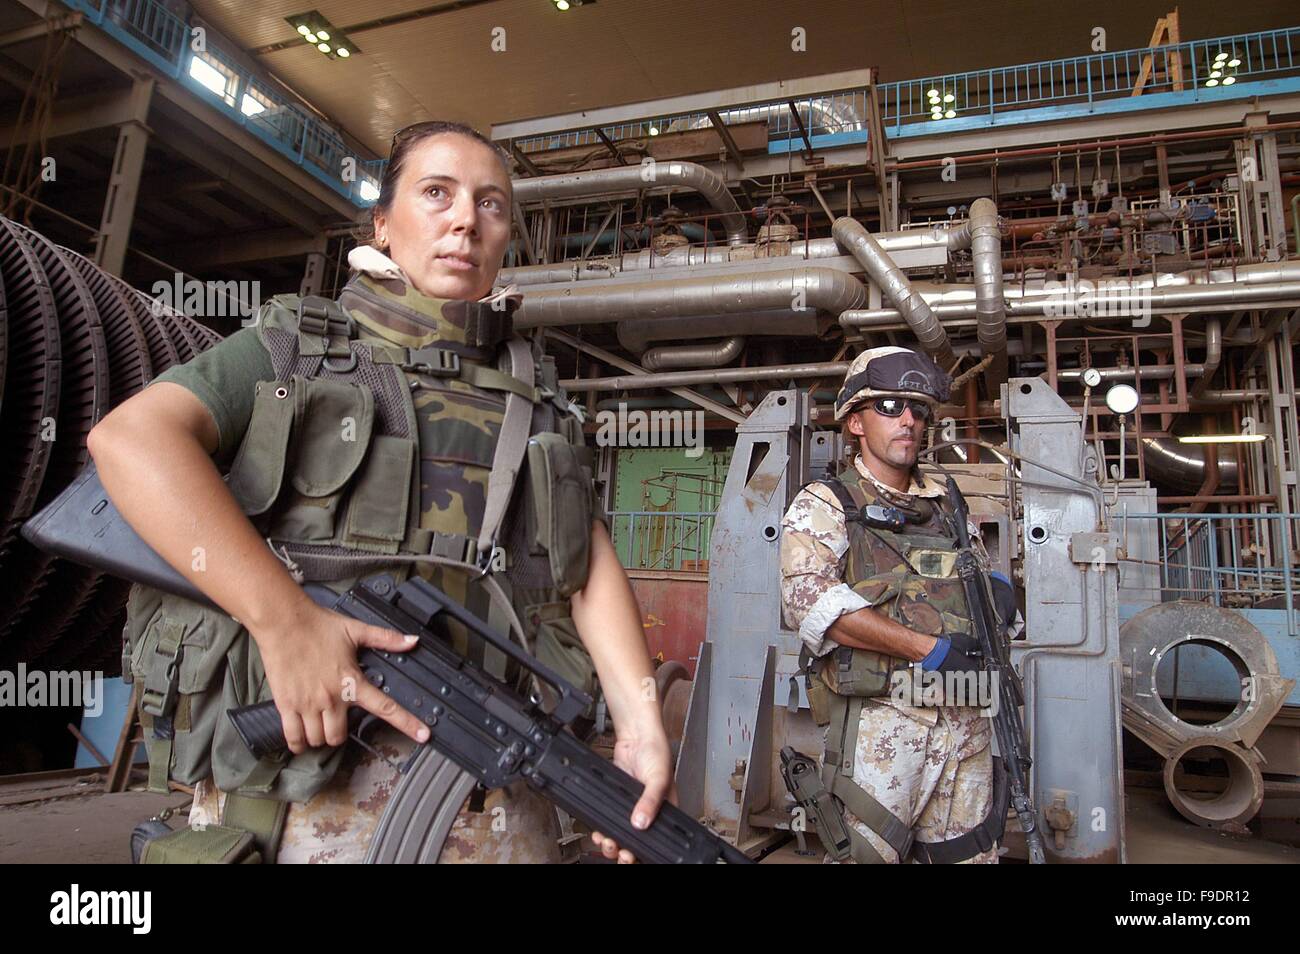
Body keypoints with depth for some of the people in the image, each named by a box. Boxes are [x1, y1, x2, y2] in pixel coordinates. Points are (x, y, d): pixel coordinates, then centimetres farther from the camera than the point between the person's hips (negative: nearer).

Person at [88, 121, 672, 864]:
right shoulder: (293, 348, 6)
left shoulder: (540, 398, 15)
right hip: (290, 779, -2)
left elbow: (592, 567, 7)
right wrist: (283, 617, -22)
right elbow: (132, 438, -9)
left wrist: (640, 718, -8)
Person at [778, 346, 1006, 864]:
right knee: (871, 852, -2)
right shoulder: (824, 504, 0)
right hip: (880, 722, -6)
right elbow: (809, 598, -17)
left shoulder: (947, 504, 18)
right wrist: (929, 648, -17)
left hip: (966, 724, 6)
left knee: (971, 854, 13)